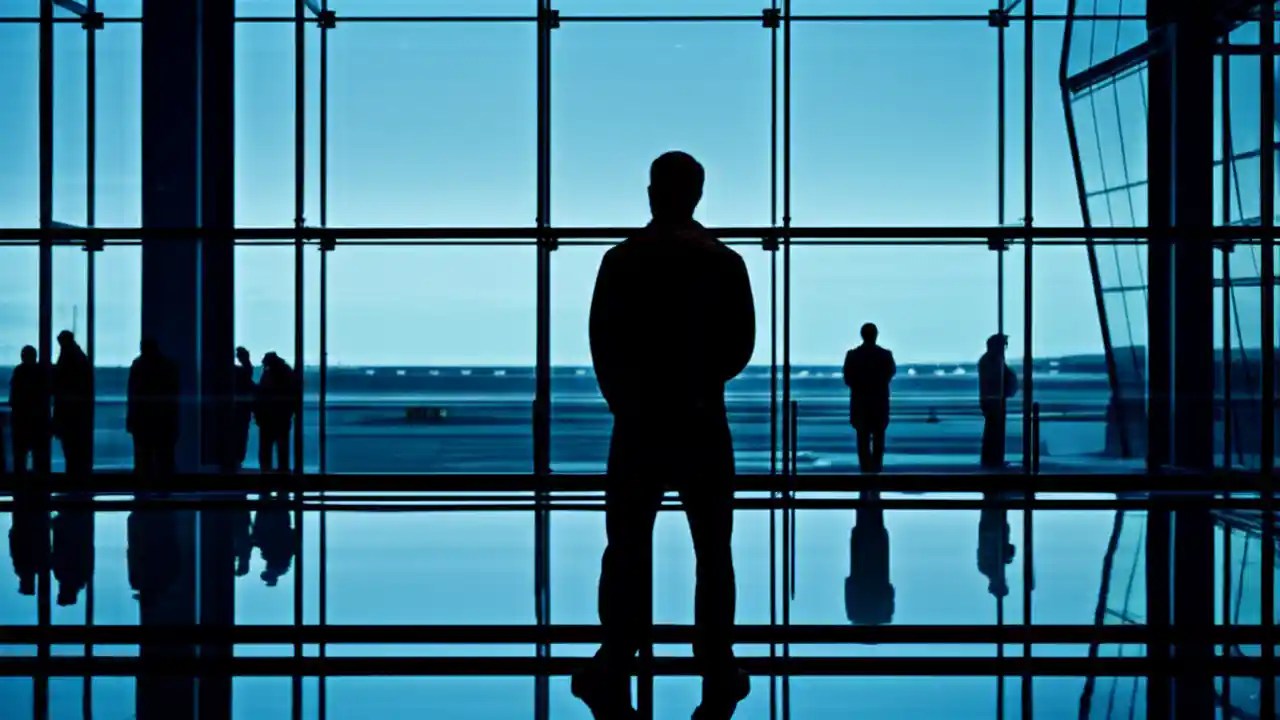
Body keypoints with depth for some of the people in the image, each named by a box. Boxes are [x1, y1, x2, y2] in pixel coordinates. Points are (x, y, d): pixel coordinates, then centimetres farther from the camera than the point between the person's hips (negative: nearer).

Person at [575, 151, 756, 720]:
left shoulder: (621, 260, -2)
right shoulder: (725, 263, -1)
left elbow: (602, 346, -1)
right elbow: (741, 346, 1)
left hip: (639, 423, 0)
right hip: (703, 423, 0)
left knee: (627, 551, 5)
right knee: (712, 552, 7)